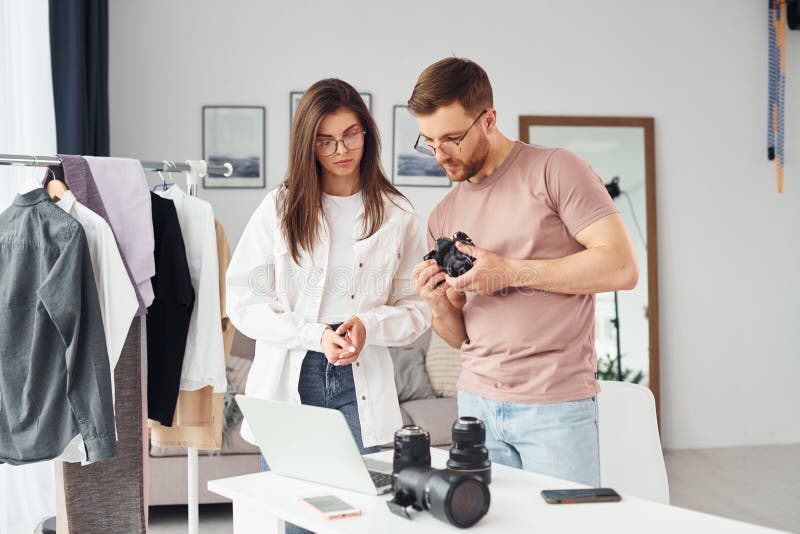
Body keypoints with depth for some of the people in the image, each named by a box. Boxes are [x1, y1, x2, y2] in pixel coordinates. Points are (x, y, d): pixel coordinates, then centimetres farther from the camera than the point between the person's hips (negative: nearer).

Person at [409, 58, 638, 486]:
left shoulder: (554, 170, -5)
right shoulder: (443, 217, 12)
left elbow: (621, 267, -14)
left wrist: (511, 272, -16)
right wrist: (439, 305, -8)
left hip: (555, 406, -5)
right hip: (476, 402, 5)